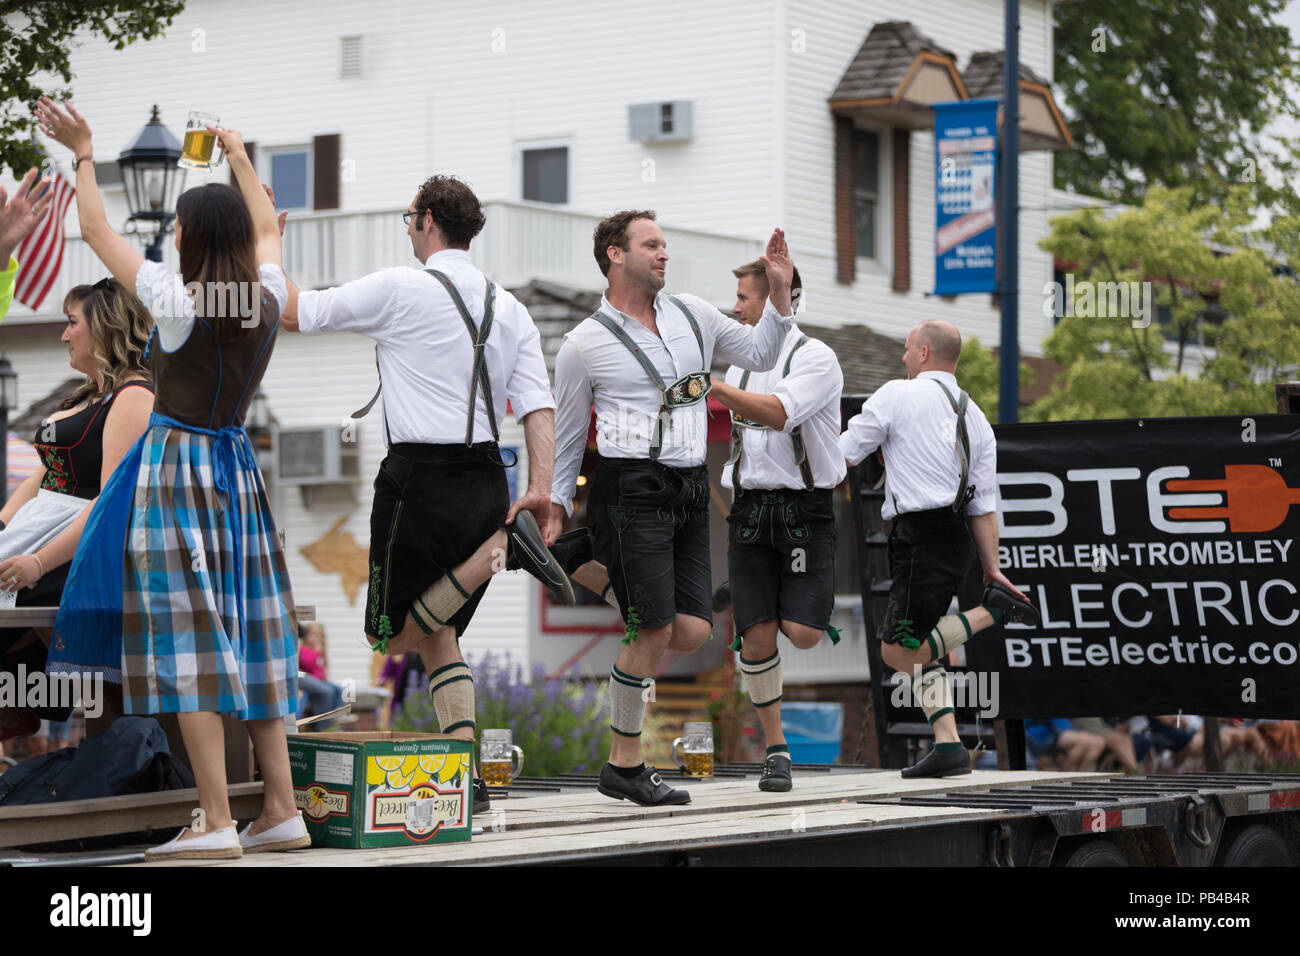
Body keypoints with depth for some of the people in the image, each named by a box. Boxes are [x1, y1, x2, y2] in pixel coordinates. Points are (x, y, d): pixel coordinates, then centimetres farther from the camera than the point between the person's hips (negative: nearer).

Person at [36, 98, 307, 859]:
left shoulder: (177, 300, -13)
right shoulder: (268, 299, 1)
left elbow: (97, 231, -2)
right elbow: (267, 226, 23)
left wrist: (85, 153, 11)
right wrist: (239, 156, 37)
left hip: (176, 465, -6)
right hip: (237, 469, 6)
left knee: (189, 640, -7)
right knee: (249, 636, 10)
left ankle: (217, 822, -12)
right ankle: (282, 810, 9)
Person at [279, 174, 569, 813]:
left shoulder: (398, 288, -6)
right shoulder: (509, 308, 11)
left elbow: (294, 313, 0)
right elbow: (539, 406, 1)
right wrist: (540, 490, -4)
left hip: (420, 476, -6)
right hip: (487, 478, 6)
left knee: (394, 637, 5)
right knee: (438, 632, 17)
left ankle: (495, 554, -16)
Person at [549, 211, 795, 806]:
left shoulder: (692, 315, 13)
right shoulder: (585, 344, 0)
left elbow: (759, 355, 23)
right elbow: (566, 434, 9)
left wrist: (779, 292, 10)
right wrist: (556, 507, 6)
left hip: (689, 494, 5)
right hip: (631, 490, -5)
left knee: (692, 632, -4)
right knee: (655, 632, -10)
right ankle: (624, 765, 3)